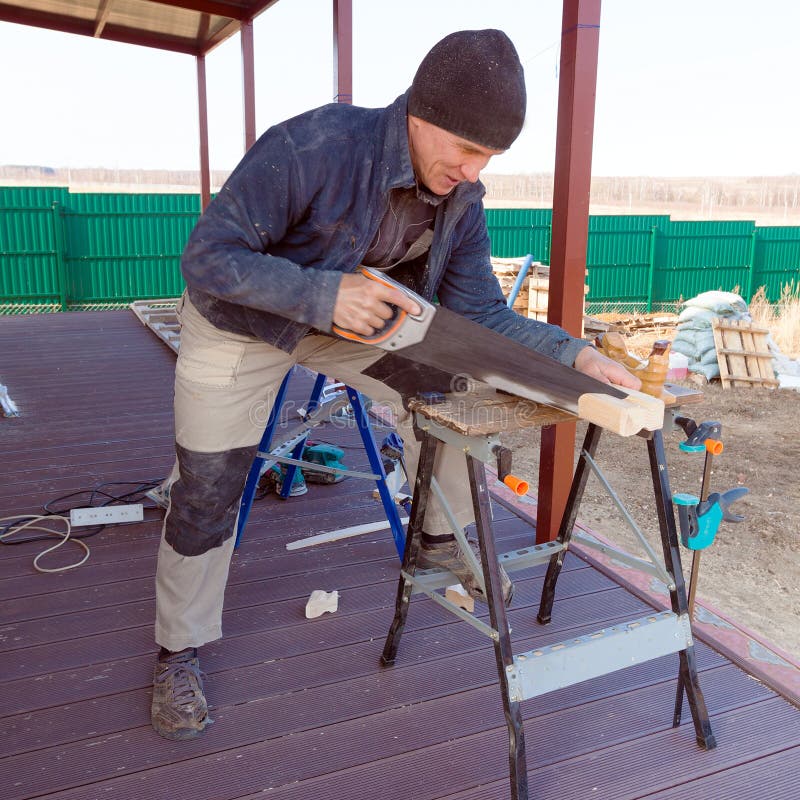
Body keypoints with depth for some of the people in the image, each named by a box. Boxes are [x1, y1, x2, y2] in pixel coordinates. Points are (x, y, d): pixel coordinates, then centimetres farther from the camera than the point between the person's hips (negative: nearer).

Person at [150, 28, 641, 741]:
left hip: (351, 316, 5)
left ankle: (441, 538, 18)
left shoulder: (462, 199, -15)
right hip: (239, 320, -4)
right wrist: (321, 294, -44)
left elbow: (480, 311, -11)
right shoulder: (314, 146, -35)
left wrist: (573, 353, -25)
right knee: (207, 493, -2)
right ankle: (179, 652, 20)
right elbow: (208, 257, -32)